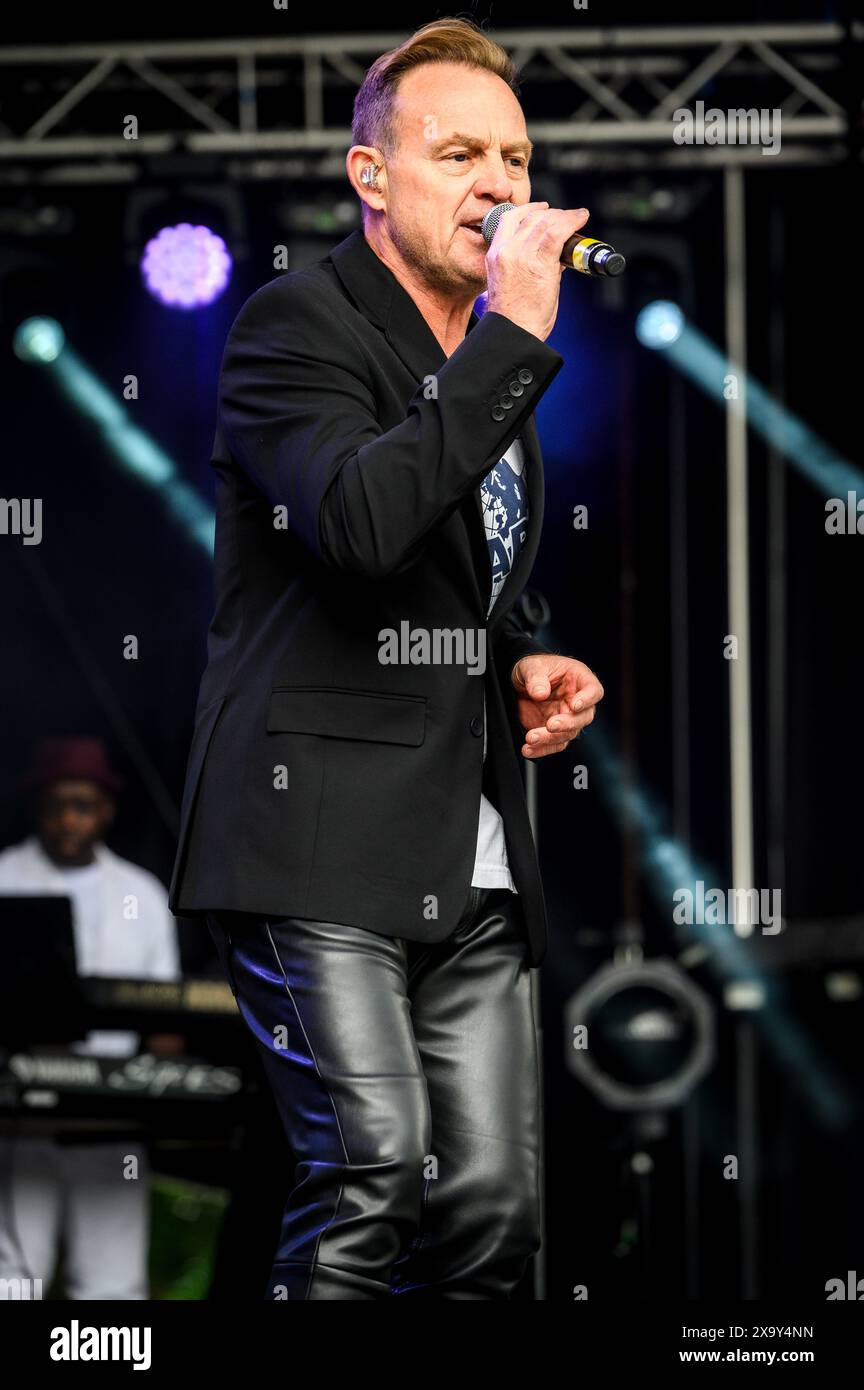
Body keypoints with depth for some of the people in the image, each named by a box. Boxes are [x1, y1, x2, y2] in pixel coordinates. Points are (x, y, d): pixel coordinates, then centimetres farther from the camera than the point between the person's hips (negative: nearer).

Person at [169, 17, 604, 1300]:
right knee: (373, 1169, -19)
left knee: (494, 1206, 1)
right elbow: (362, 523, -25)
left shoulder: (488, 364, 19)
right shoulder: (297, 326, -5)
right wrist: (513, 338, -21)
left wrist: (522, 667, 10)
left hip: (470, 864, 8)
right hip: (318, 838, -8)